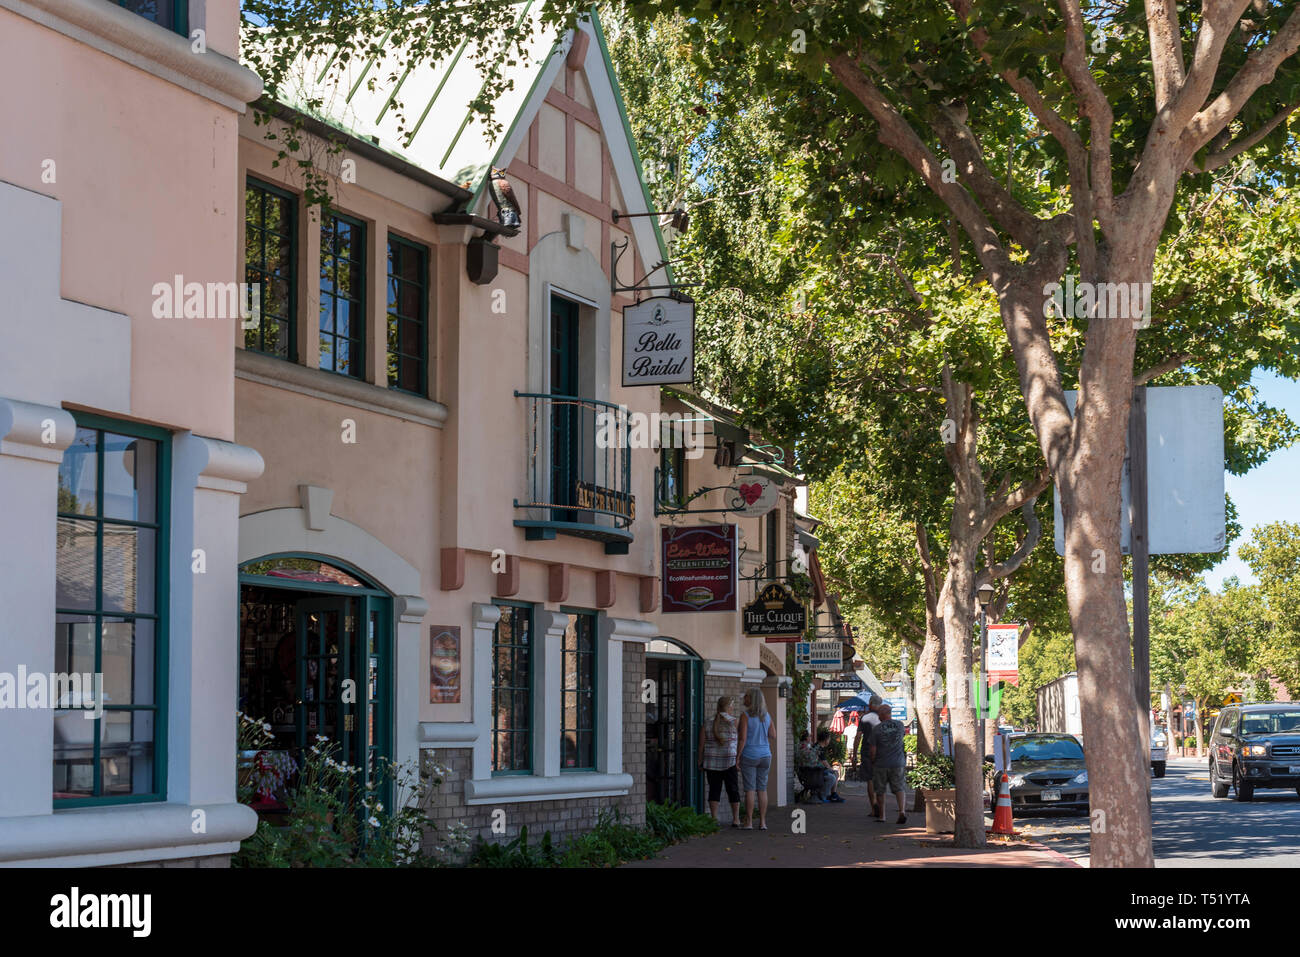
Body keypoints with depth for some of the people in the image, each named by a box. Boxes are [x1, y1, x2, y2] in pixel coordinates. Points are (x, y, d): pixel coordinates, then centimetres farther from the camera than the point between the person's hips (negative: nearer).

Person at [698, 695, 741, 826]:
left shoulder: (707, 721, 0)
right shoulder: (733, 721, -8)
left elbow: (701, 743, 0)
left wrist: (700, 760, 5)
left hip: (712, 761, 2)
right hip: (730, 760, -2)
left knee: (714, 790, 5)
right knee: (733, 790, 7)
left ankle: (714, 819, 0)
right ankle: (736, 819, 7)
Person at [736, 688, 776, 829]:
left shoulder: (745, 716, -12)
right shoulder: (767, 716, 4)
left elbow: (742, 739, -15)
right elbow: (773, 737, 7)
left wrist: (737, 757, -9)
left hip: (749, 756, -4)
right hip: (765, 755, 4)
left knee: (749, 789, -1)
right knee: (762, 789, 7)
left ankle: (749, 822, 0)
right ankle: (762, 822, 8)